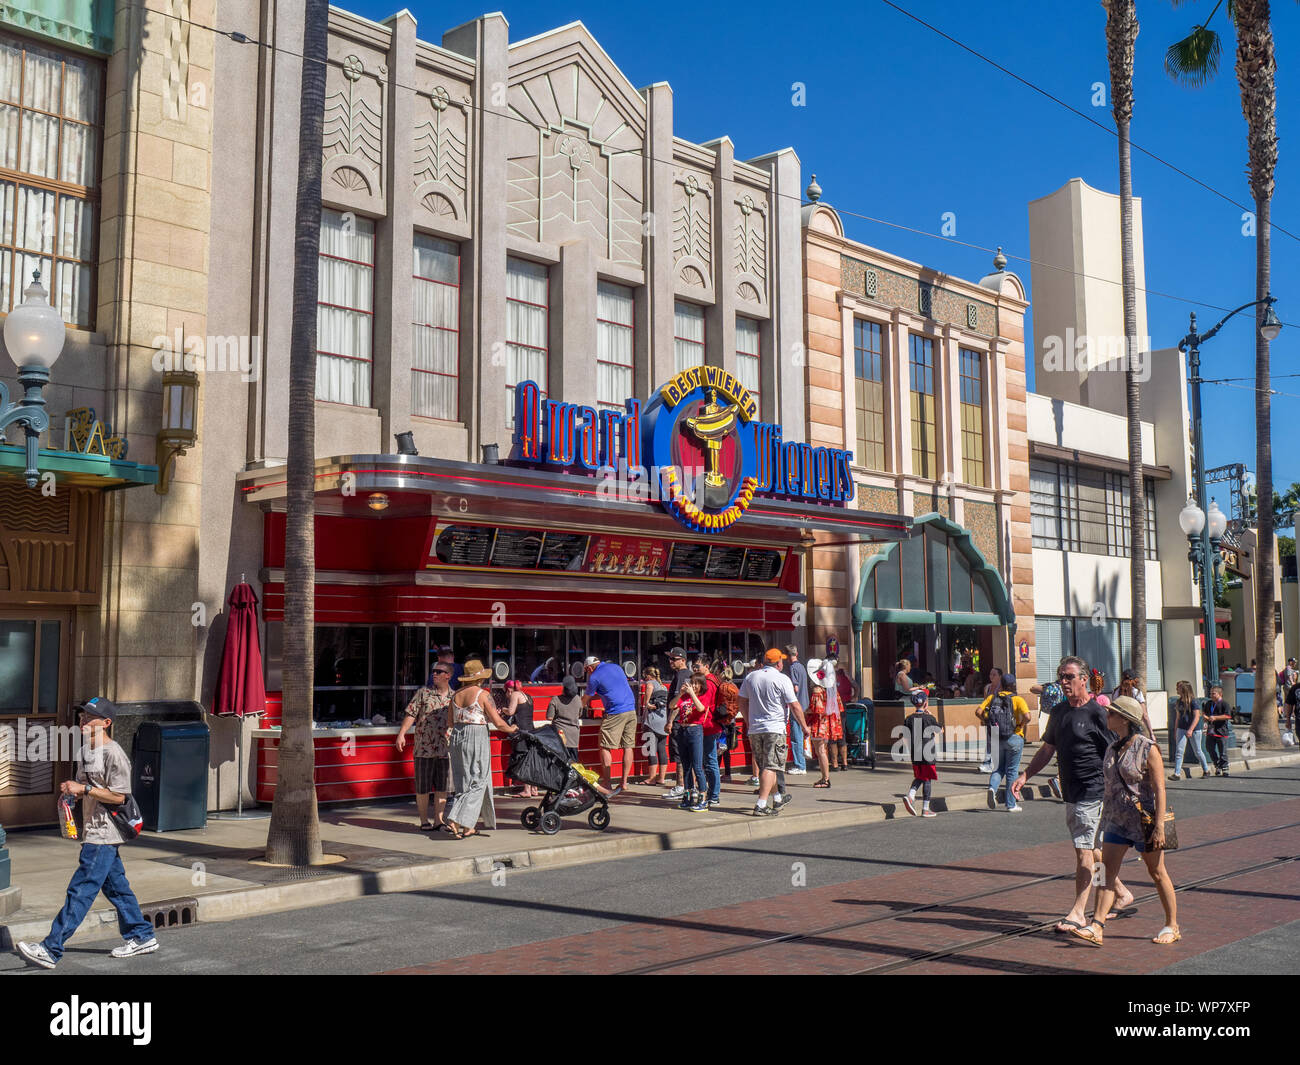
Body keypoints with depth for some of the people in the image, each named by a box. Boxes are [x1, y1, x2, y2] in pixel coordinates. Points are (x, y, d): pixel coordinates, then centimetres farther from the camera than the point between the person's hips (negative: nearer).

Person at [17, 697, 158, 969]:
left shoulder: (113, 753, -16)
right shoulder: (87, 751, 14)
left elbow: (118, 796, -19)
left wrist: (84, 789, -22)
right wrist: (73, 791, 5)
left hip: (104, 835, -10)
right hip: (94, 832, 10)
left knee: (81, 890, -9)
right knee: (115, 887, 14)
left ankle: (51, 950, -8)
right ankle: (141, 937, 23)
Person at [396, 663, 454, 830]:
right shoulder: (423, 693, 1)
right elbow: (411, 714, -5)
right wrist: (401, 734, -15)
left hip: (445, 749, 2)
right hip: (424, 747, -2)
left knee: (442, 786, 5)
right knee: (423, 786, 4)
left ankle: (438, 820, 13)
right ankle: (424, 821, 13)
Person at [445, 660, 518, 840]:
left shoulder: (456, 695, 10)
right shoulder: (483, 694, -8)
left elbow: (452, 722, 15)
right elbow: (498, 723, -10)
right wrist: (511, 729, 11)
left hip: (457, 737, 6)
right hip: (477, 737, -6)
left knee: (464, 782, 13)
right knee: (477, 783, 0)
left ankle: (469, 826, 15)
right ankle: (457, 820, -11)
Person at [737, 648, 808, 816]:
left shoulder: (750, 676, 8)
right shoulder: (782, 679, -7)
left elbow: (742, 702, 15)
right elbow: (795, 706, -7)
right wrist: (804, 726, 5)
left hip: (754, 729, 6)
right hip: (775, 728, -6)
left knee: (764, 766, 17)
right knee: (770, 767, -7)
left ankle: (777, 799, 32)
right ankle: (761, 805, -15)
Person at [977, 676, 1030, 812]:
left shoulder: (992, 697, 3)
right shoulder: (1017, 700, -6)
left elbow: (978, 712, -5)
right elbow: (1026, 716, -20)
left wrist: (988, 722, 7)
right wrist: (1020, 726, -2)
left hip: (996, 738, 2)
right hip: (1014, 738, -2)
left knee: (998, 768, 17)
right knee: (1012, 771, 7)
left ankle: (992, 787, -12)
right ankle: (1011, 805, 12)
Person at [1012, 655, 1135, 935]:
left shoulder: (1097, 712, -11)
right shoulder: (1058, 712, 11)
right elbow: (1047, 750, 18)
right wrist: (1024, 776, 7)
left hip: (1093, 791, -8)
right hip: (1070, 793, 8)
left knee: (1083, 850, -7)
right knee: (1091, 848, 16)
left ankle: (1078, 912, -1)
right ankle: (1122, 893, 33)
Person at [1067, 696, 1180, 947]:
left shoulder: (1148, 749, -12)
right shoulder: (1112, 749, 9)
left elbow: (1159, 790, -14)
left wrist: (1159, 826, -19)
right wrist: (1105, 820, 18)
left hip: (1144, 820, -6)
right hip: (1116, 820, 6)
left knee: (1157, 873, 7)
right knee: (1108, 870, -3)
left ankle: (1172, 926, 22)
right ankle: (1096, 928, -6)